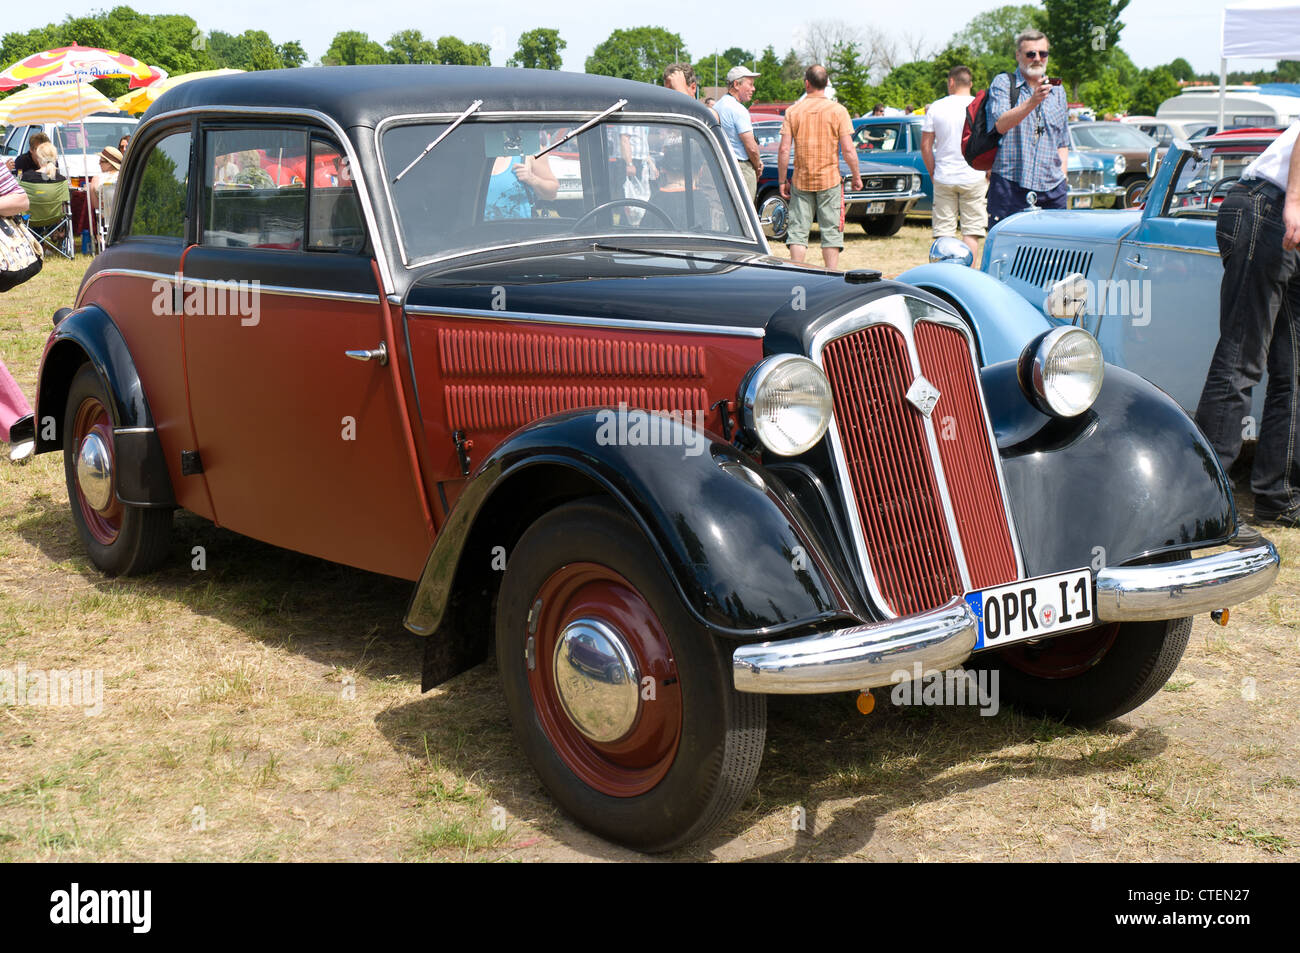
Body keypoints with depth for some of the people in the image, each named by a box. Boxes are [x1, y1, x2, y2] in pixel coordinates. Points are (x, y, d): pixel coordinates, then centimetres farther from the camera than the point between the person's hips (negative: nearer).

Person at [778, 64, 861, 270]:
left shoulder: (793, 111, -1)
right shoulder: (838, 111, -4)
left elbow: (784, 149, -4)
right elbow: (848, 149, -7)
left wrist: (782, 180, 4)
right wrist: (857, 176, 5)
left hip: (801, 180, 1)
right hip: (830, 180, -1)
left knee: (798, 230, 5)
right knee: (831, 231, 5)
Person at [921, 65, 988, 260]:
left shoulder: (936, 107, 2)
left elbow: (925, 146, 2)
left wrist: (933, 173, 11)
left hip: (944, 178, 1)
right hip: (974, 178, -1)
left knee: (943, 231, 5)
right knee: (971, 231, 2)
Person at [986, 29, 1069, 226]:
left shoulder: (1057, 91, 20)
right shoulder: (1002, 83, 4)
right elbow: (1000, 125, -15)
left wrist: (1062, 176, 12)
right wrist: (1033, 101, -27)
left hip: (1051, 188, 5)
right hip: (1010, 186, -5)